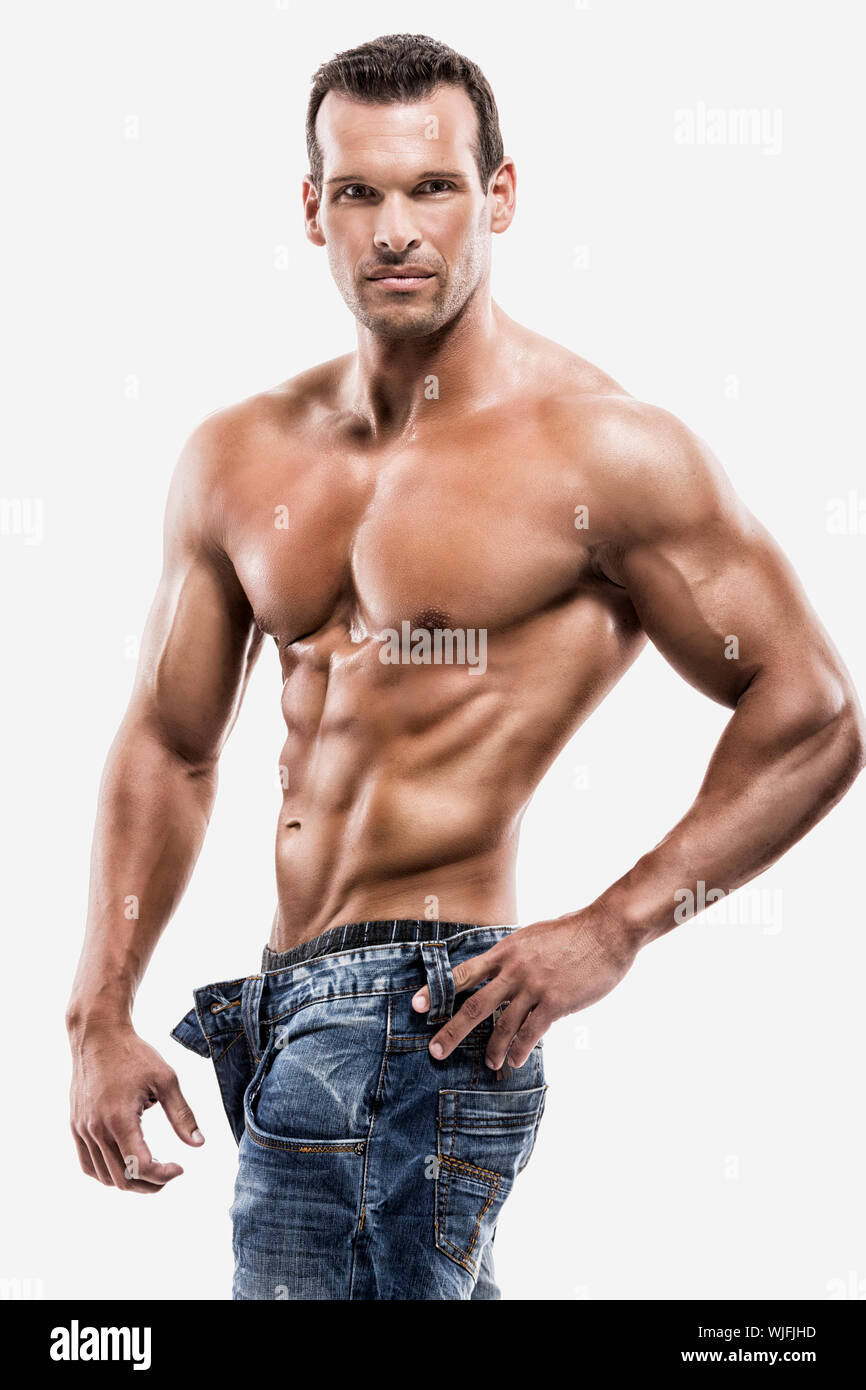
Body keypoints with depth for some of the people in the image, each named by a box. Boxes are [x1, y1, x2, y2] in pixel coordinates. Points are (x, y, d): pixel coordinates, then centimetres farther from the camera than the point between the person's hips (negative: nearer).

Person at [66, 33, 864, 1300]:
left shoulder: (601, 451, -8)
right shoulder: (239, 461, 9)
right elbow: (167, 747, 16)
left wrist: (611, 931, -14)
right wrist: (100, 1019, 9)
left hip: (425, 1014, -7)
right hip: (298, 1010, 7)